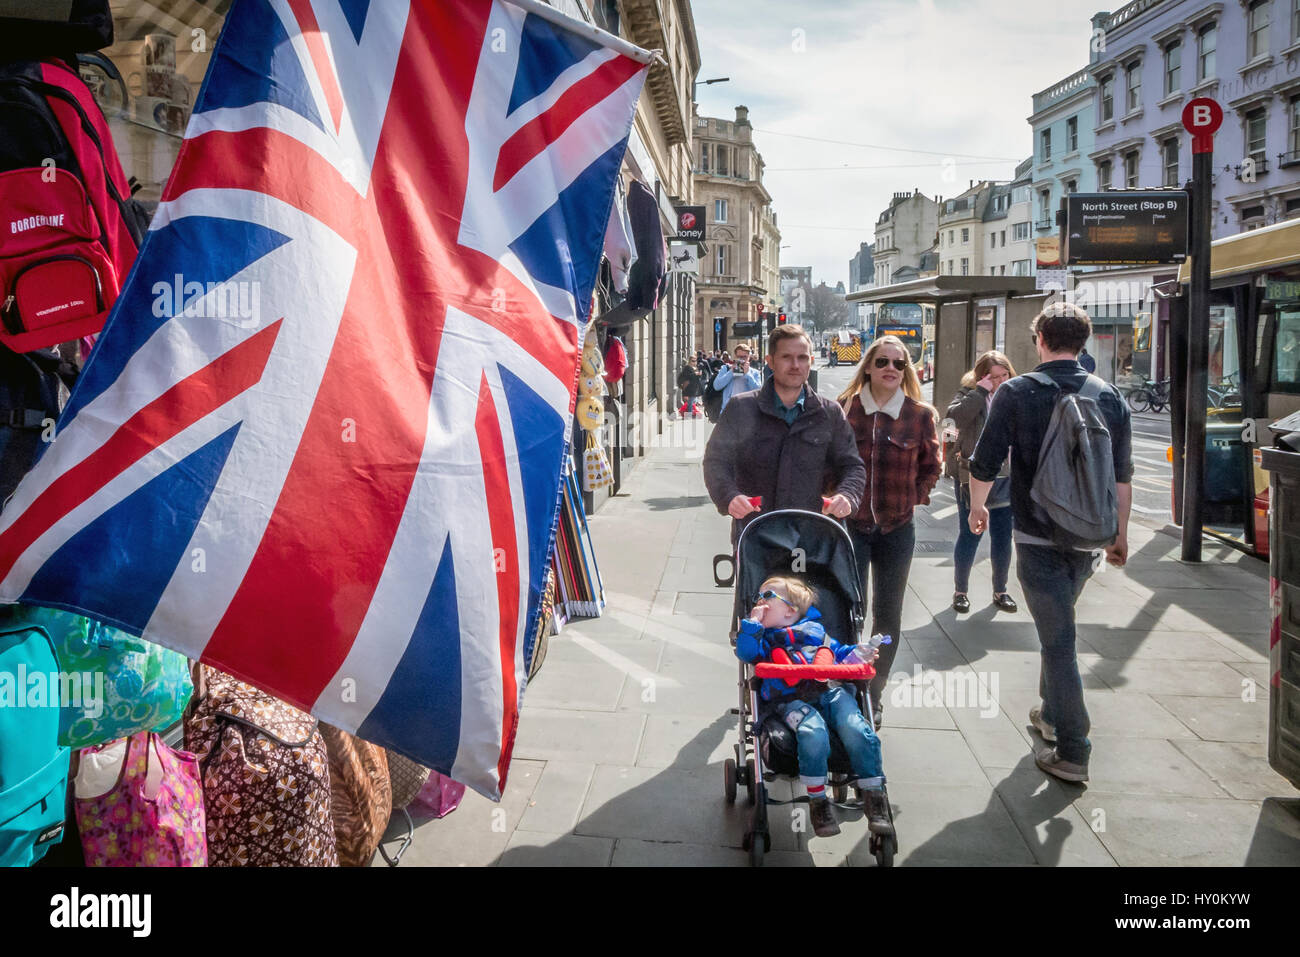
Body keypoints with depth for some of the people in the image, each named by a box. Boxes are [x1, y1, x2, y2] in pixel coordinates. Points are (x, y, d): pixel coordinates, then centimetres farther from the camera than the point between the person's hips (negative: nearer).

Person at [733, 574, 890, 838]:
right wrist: (752, 623, 1)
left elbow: (840, 653, 28)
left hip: (829, 691, 2)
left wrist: (858, 654, 9)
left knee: (856, 730, -25)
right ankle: (817, 801, -20)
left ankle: (875, 797, -15)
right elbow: (746, 652, 3)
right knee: (813, 733, -34)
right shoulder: (765, 638, 23)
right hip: (791, 699, -2)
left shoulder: (815, 630, 27)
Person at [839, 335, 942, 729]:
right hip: (850, 525, -2)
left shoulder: (920, 414, 0)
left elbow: (931, 466, 12)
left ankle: (874, 696, 26)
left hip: (896, 527, 2)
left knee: (888, 616, 10)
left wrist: (913, 498, 2)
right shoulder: (844, 408, -2)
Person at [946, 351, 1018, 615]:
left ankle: (1000, 591, 25)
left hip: (1005, 479, 4)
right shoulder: (969, 394, -5)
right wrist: (980, 391, -24)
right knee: (969, 536, 3)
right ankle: (960, 591, 17)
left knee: (1003, 538, 11)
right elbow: (955, 416, -26)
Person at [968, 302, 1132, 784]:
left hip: (1037, 538, -5)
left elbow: (985, 463, -9)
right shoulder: (1109, 396, 2)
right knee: (1057, 625, 24)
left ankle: (1072, 753, 4)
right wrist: (1120, 535, 18)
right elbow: (1122, 476, 7)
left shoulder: (1015, 392, -9)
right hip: (1087, 539, 5)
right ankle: (1052, 714, 40)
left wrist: (977, 507, 10)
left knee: (1057, 638, 0)